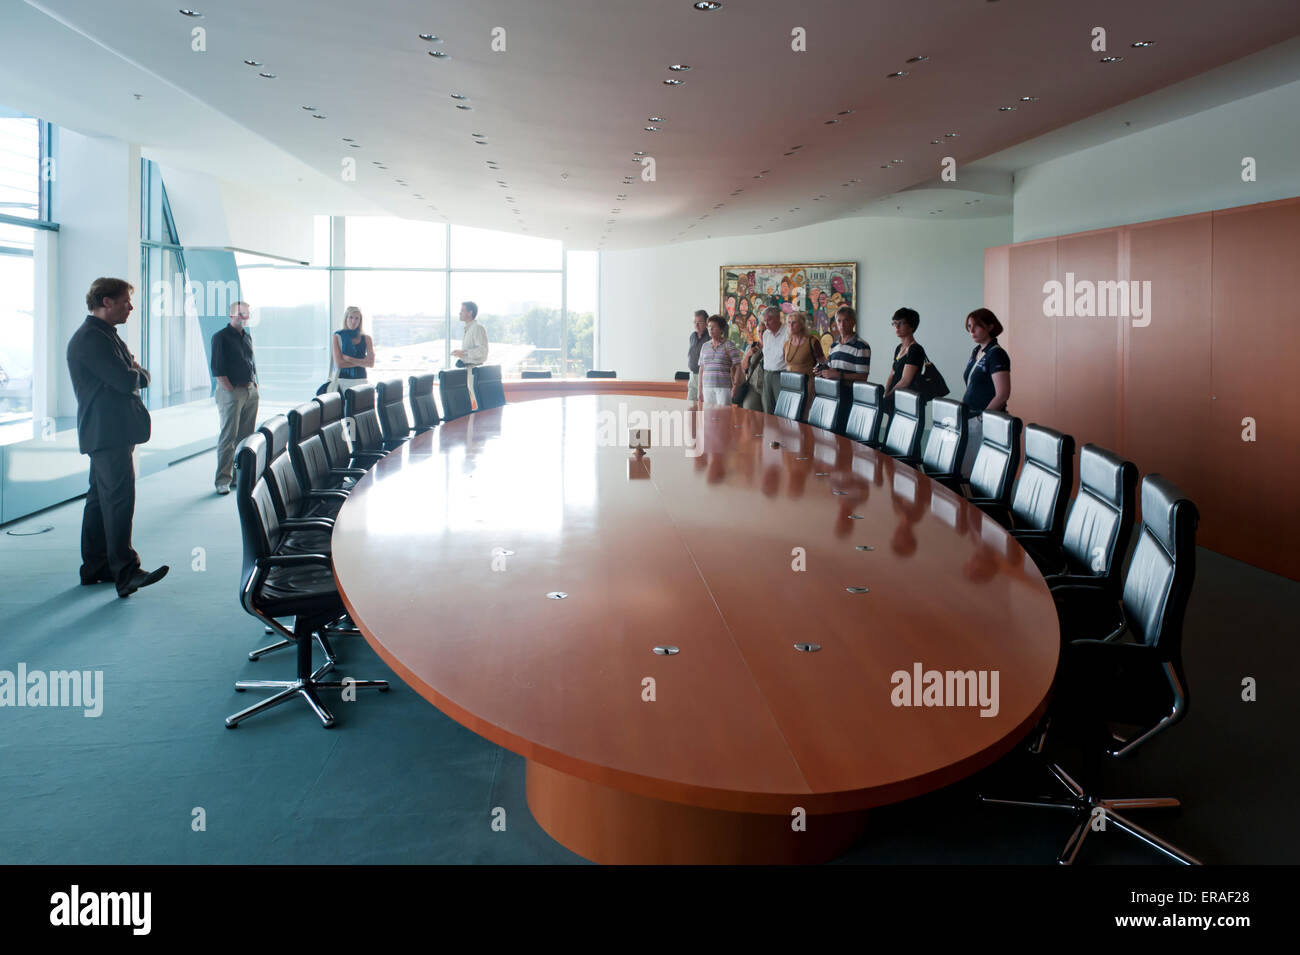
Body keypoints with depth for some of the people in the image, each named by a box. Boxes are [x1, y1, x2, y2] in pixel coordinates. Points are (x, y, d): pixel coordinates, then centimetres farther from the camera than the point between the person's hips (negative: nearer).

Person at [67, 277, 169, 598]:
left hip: (109, 433, 11)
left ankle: (95, 567, 20)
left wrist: (134, 373, -2)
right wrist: (140, 373, 0)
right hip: (107, 433, -11)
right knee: (119, 498, -15)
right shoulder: (91, 338, -13)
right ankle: (125, 572, -17)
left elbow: (138, 378, 19)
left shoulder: (106, 336, 22)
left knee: (101, 497, 13)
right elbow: (126, 381, -20)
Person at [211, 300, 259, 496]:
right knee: (228, 436, -8)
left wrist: (255, 385, 13)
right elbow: (218, 368, -10)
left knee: (247, 436, 8)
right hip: (231, 391, -7)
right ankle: (223, 480, -5)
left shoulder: (248, 337, 18)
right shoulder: (221, 337, -4)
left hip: (250, 391, 7)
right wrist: (230, 390, -15)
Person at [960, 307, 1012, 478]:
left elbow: (1002, 395, -18)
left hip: (986, 422, -9)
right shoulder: (976, 352, 14)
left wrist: (982, 416, -18)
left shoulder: (996, 354, -12)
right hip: (968, 419, 9)